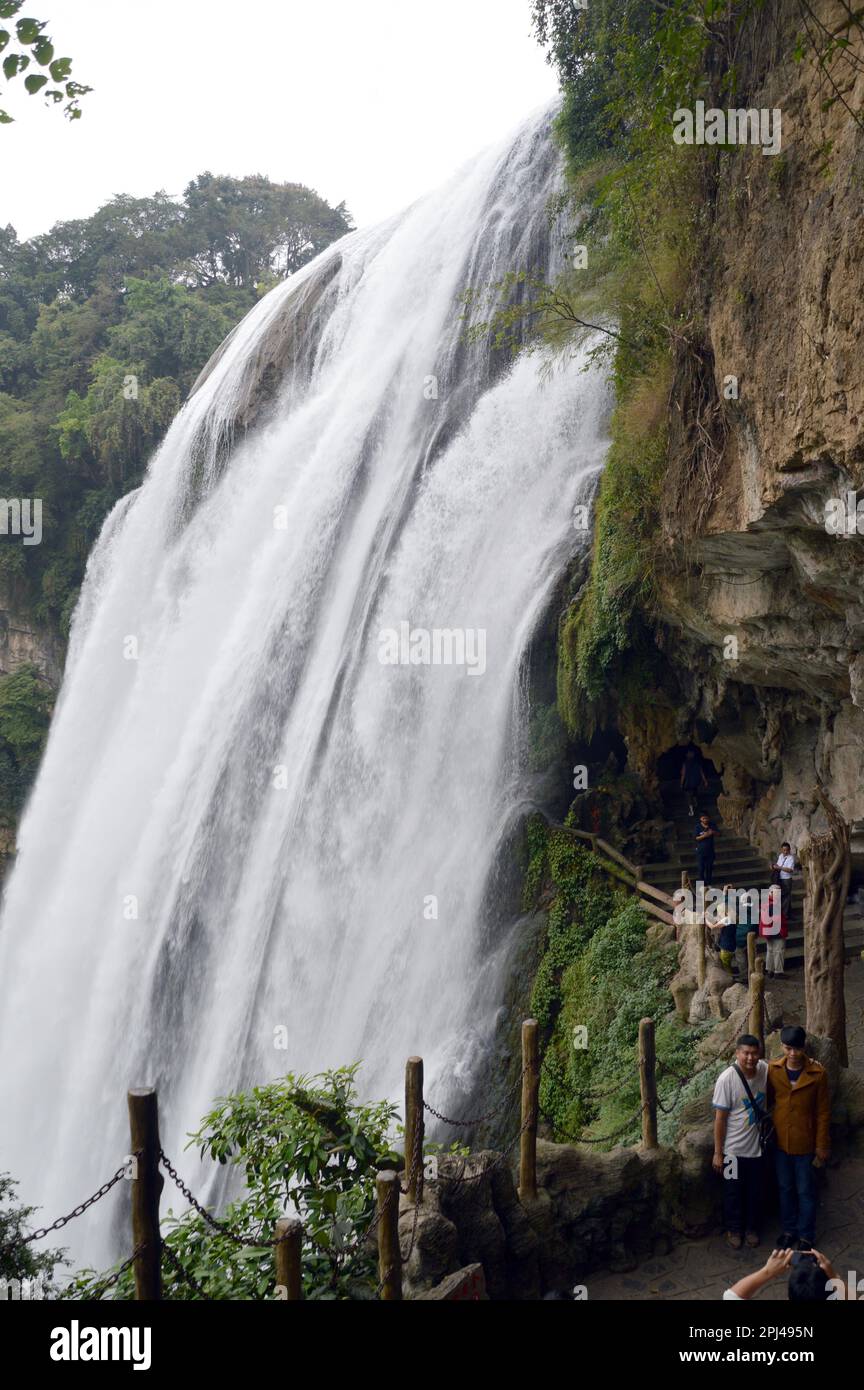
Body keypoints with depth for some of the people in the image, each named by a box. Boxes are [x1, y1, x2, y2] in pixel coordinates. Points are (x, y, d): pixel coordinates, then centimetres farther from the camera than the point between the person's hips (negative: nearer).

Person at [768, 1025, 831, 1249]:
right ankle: (789, 1229, 35)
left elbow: (823, 1112, -9)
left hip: (804, 1143, -3)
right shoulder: (773, 1069, -8)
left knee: (805, 1191, 11)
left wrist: (822, 1146, -7)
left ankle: (806, 1235, 28)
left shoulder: (817, 1073, -15)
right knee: (785, 1188, 18)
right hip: (780, 1141, 3)